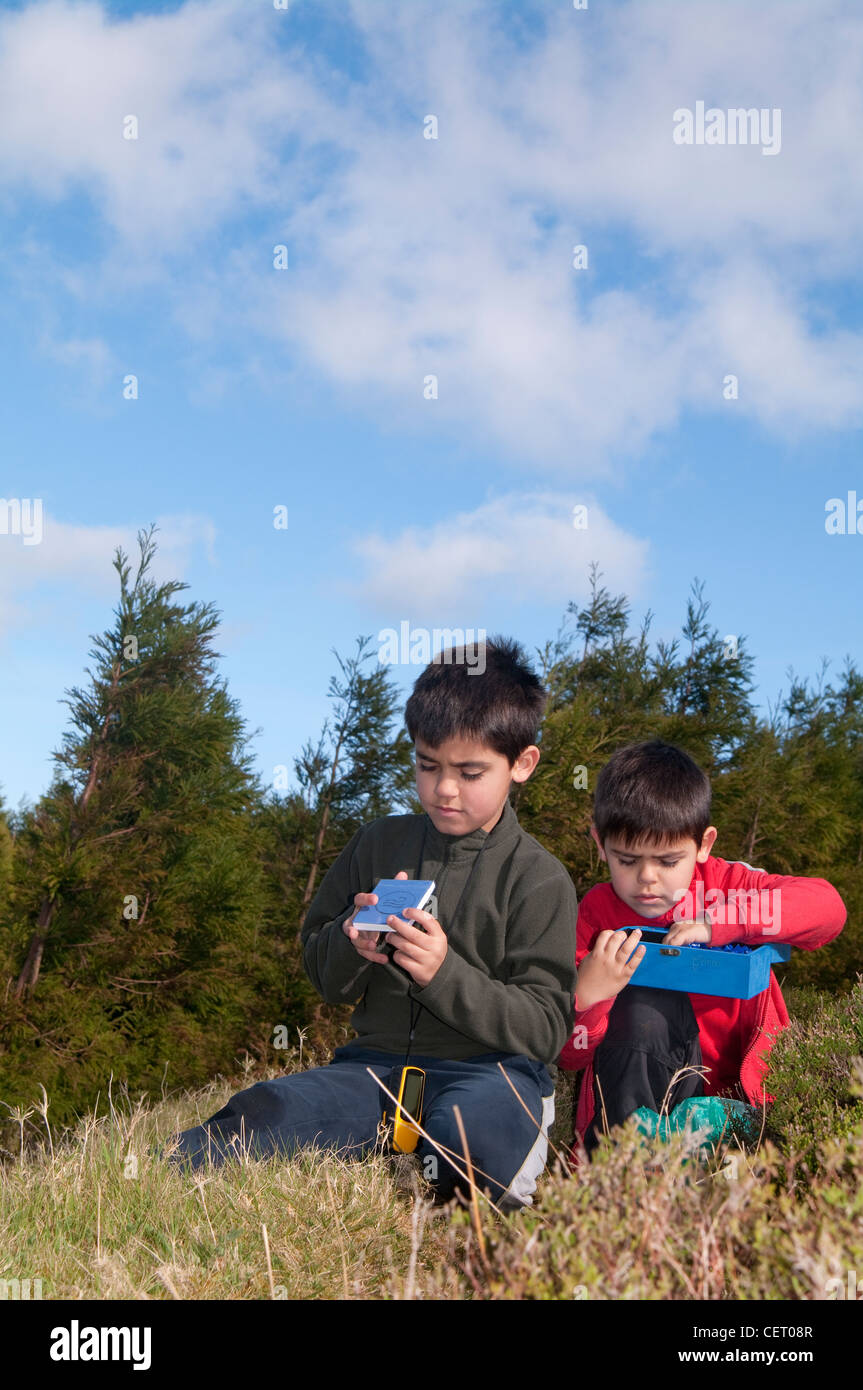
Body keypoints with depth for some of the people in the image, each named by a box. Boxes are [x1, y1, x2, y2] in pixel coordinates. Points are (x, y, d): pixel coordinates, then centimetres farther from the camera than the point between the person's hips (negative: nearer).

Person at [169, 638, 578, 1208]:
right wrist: (353, 944, -7)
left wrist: (445, 973, -20)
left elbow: (545, 1026, -5)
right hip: (379, 1062, 3)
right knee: (269, 1111, -24)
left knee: (476, 1128, -39)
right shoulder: (378, 845, 12)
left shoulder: (539, 878, -1)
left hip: (488, 1069, -3)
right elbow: (323, 975, 18)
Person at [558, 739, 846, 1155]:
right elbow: (570, 1056, -7)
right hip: (633, 1087, 1)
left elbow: (829, 906, -22)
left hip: (735, 1089, -1)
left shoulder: (723, 883, -4)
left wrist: (716, 923, -28)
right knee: (642, 998, -28)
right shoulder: (596, 914, -5)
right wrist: (586, 996, -30)